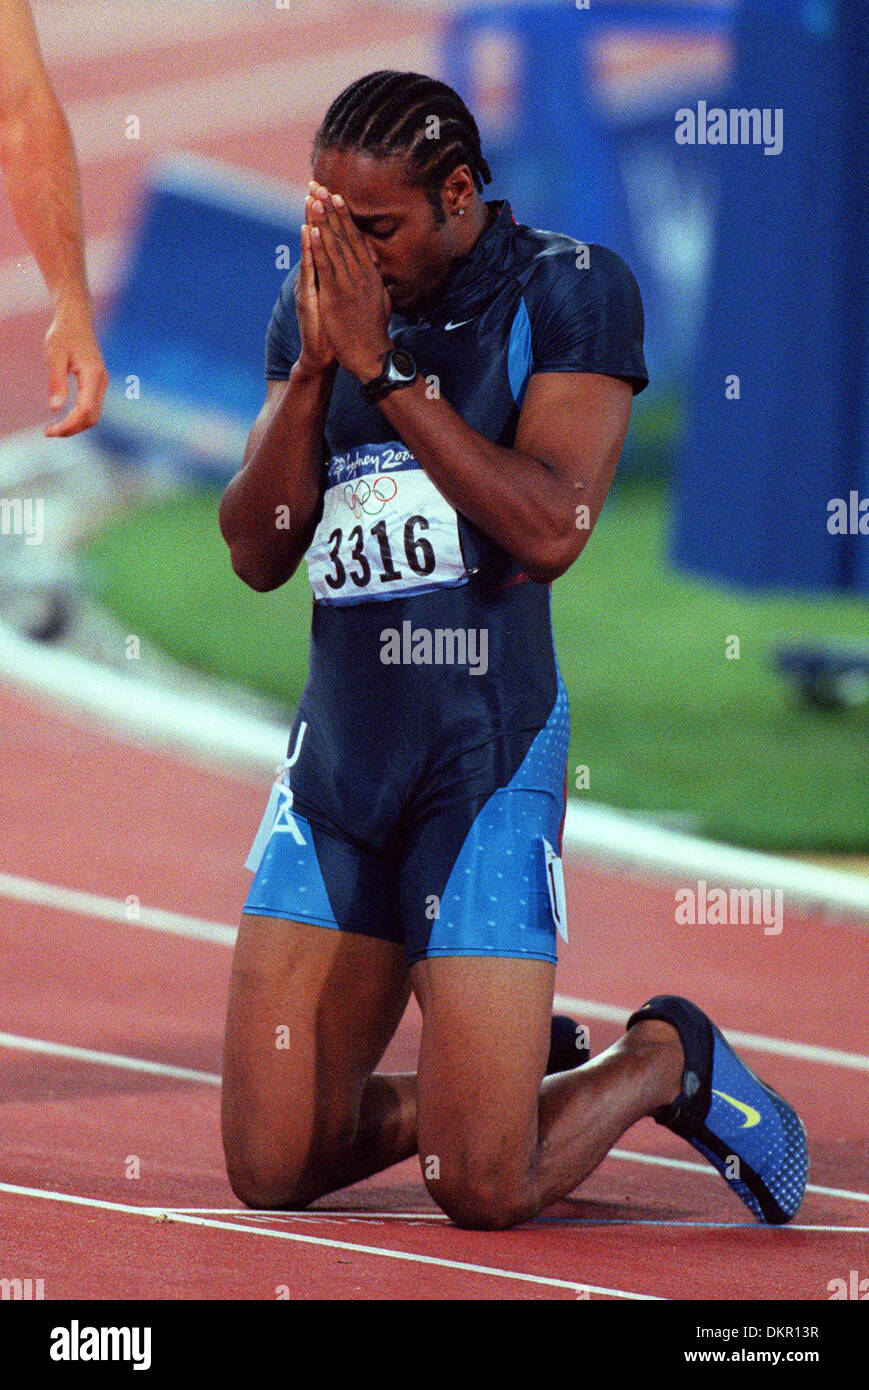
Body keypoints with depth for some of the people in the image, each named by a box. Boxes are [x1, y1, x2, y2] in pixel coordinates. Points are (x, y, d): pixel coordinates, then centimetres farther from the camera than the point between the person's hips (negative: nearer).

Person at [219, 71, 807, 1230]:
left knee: (484, 1191, -11)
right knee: (271, 1169, 1)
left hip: (486, 754, -5)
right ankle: (490, 1074, 29)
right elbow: (257, 555, 6)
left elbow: (550, 530, -17)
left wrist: (381, 367, -16)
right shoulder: (318, 306, 11)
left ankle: (667, 1060, 20)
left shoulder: (571, 291, -5)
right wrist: (316, 365, -7)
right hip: (339, 745, 5)